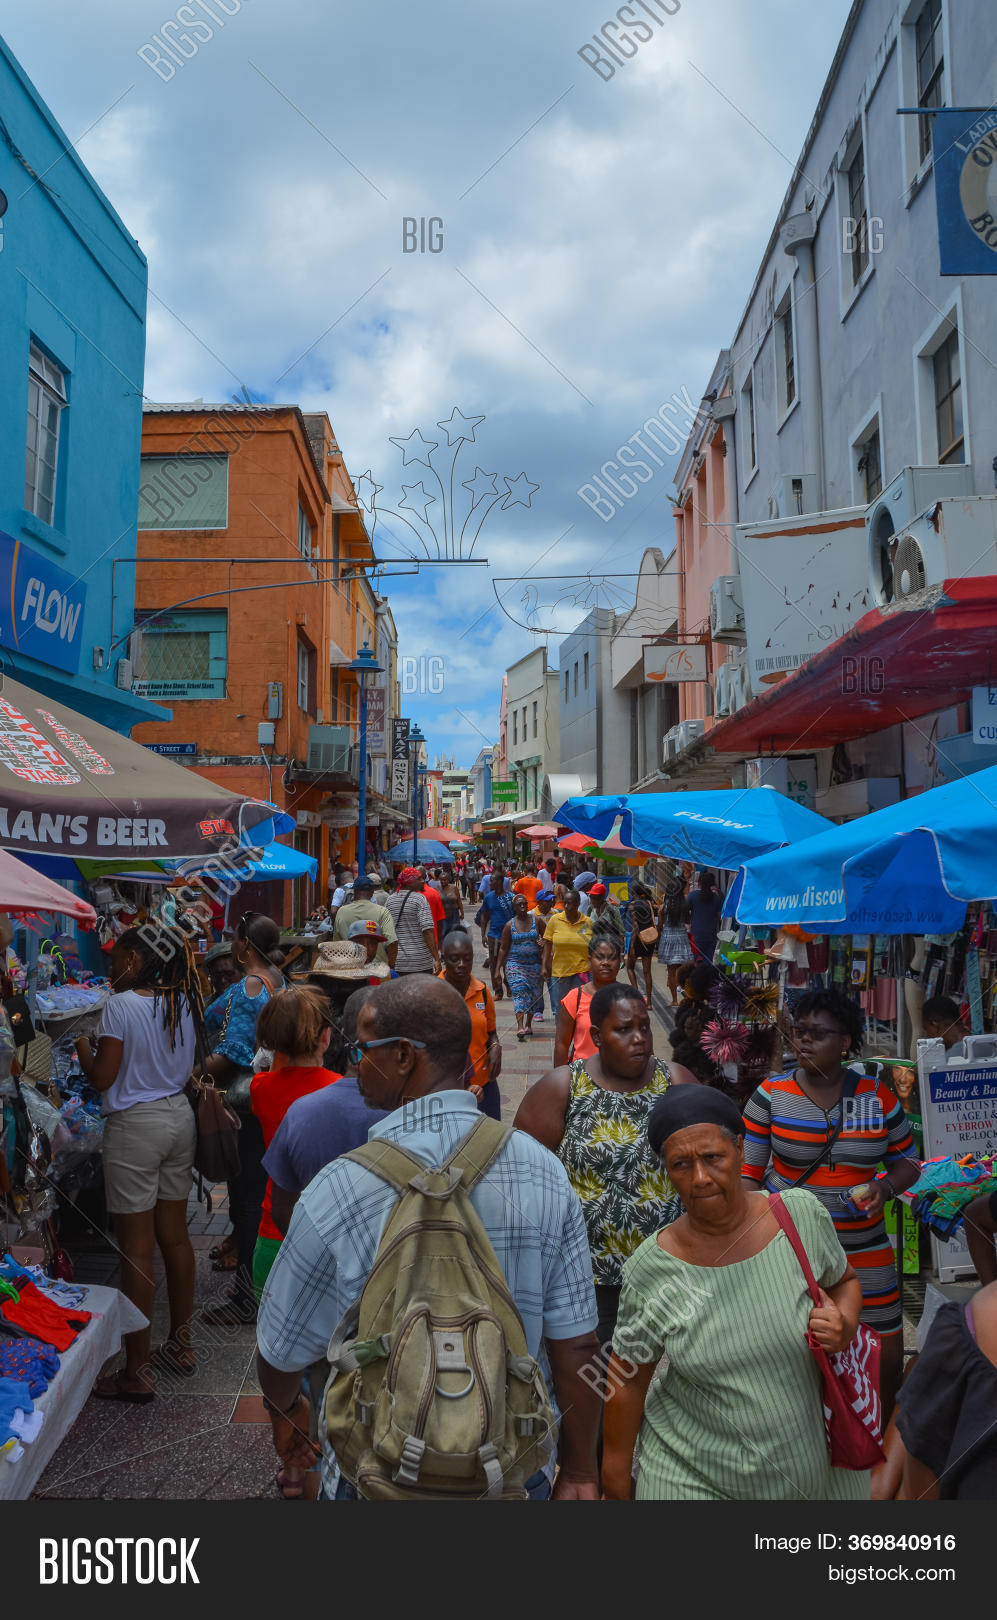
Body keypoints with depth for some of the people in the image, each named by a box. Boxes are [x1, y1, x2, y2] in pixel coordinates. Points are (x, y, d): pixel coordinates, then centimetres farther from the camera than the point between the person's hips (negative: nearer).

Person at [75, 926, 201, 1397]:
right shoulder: (180, 1002, 3)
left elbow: (101, 1079, -14)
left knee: (137, 1249, 1)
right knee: (175, 1235, 16)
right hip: (179, 1116, 7)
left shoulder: (121, 1005, -16)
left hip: (135, 1126, -7)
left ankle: (136, 1371, 11)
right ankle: (180, 1344, 29)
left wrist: (84, 1048, 5)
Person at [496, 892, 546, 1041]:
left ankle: (528, 1024, 25)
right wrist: (498, 969, 4)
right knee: (519, 992, -15)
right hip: (515, 963, -1)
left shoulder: (537, 922, 3)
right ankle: (520, 1027, -22)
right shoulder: (510, 925, 3)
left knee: (534, 994, 6)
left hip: (534, 963, 2)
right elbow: (503, 948, 7)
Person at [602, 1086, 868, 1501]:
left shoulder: (801, 1214, -14)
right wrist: (615, 1477, 3)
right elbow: (628, 1381, -5)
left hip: (809, 1462, 2)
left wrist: (845, 1327, -14)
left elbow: (844, 1281, 6)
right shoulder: (650, 1269, -18)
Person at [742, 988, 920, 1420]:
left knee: (887, 1359, 9)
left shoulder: (877, 1096, -2)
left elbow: (906, 1162, 10)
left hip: (863, 1248, 2)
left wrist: (885, 1188, -11)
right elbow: (747, 1172, -4)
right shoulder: (771, 1093, -7)